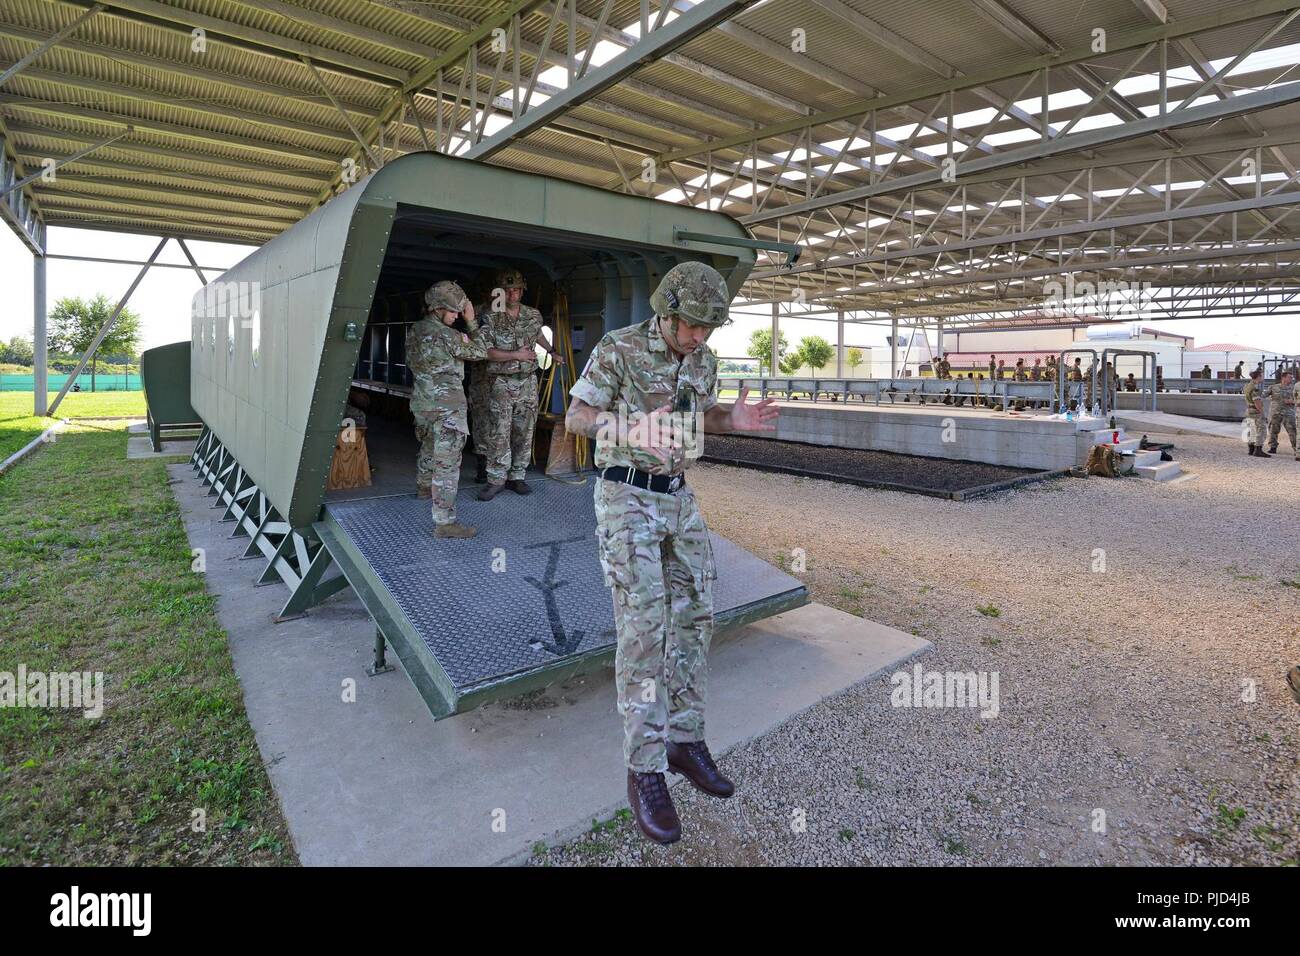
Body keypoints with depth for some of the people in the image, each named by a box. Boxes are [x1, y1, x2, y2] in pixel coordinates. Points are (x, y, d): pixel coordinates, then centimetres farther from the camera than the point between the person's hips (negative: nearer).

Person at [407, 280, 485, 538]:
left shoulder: (415, 330, 7)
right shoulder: (446, 335, -17)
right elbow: (479, 352, -5)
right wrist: (471, 322, 4)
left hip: (422, 404, 9)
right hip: (446, 408, -9)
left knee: (428, 448, 30)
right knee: (447, 464, -8)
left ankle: (424, 487, 53)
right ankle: (444, 521, -9)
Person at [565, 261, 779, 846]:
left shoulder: (702, 359, 7)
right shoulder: (617, 348, -11)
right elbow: (575, 418, -8)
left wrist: (735, 420, -4)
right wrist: (635, 427, -27)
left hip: (677, 499, 7)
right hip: (626, 499, -6)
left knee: (692, 620, 5)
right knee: (644, 630, -12)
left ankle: (685, 741, 21)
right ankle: (645, 770, 1)